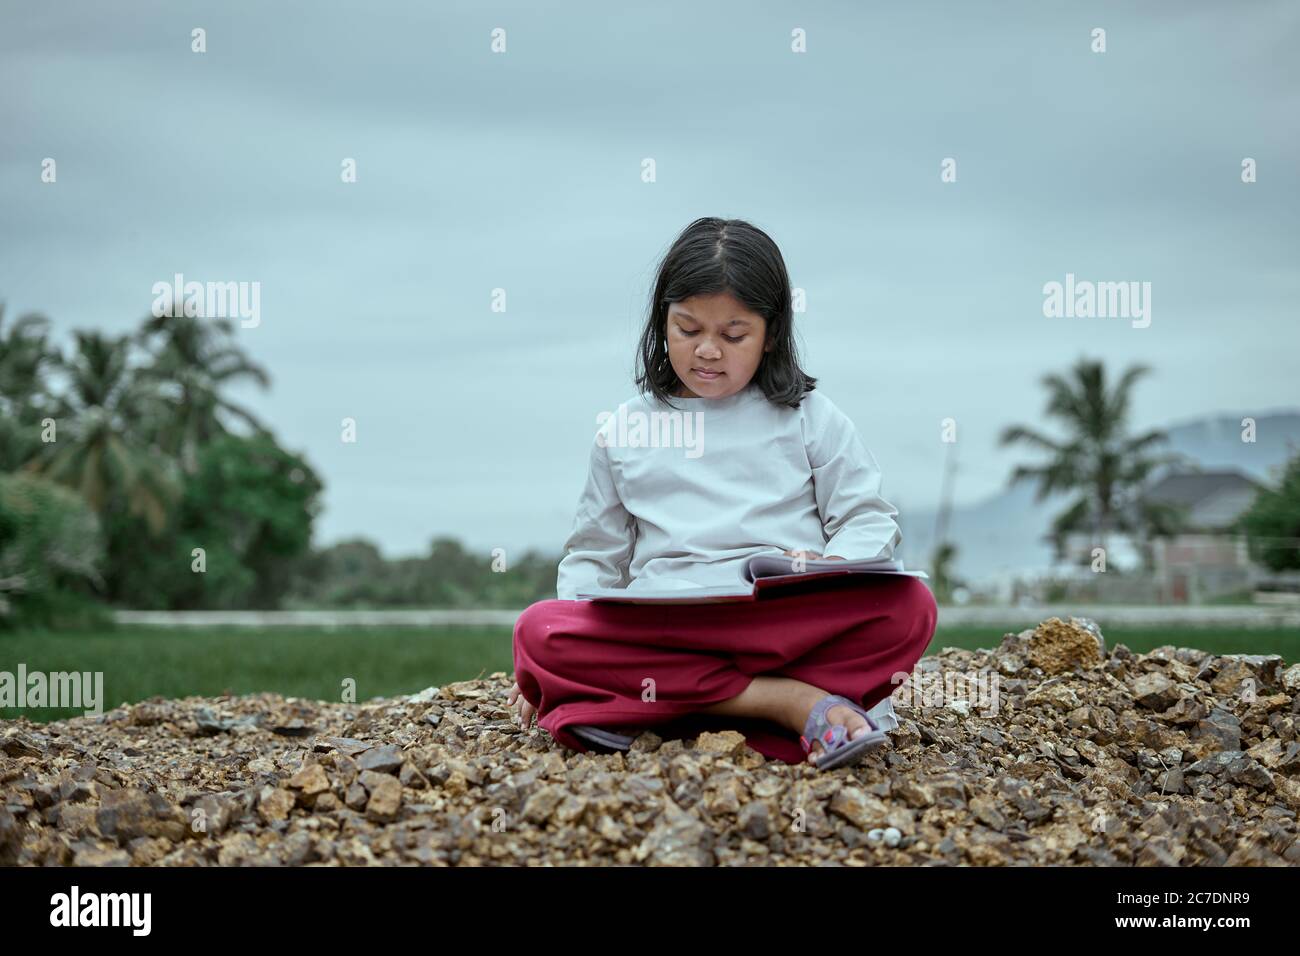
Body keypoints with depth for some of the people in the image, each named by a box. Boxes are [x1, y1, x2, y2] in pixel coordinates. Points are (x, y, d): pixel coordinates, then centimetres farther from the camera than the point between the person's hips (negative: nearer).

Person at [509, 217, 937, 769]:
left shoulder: (809, 417, 15)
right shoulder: (624, 431, 18)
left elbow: (870, 521, 11)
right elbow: (595, 557, 20)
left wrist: (828, 569, -13)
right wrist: (563, 656, 1)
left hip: (792, 618, -1)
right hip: (661, 629, 1)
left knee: (909, 607, -29)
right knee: (540, 630, -29)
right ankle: (789, 700, -29)